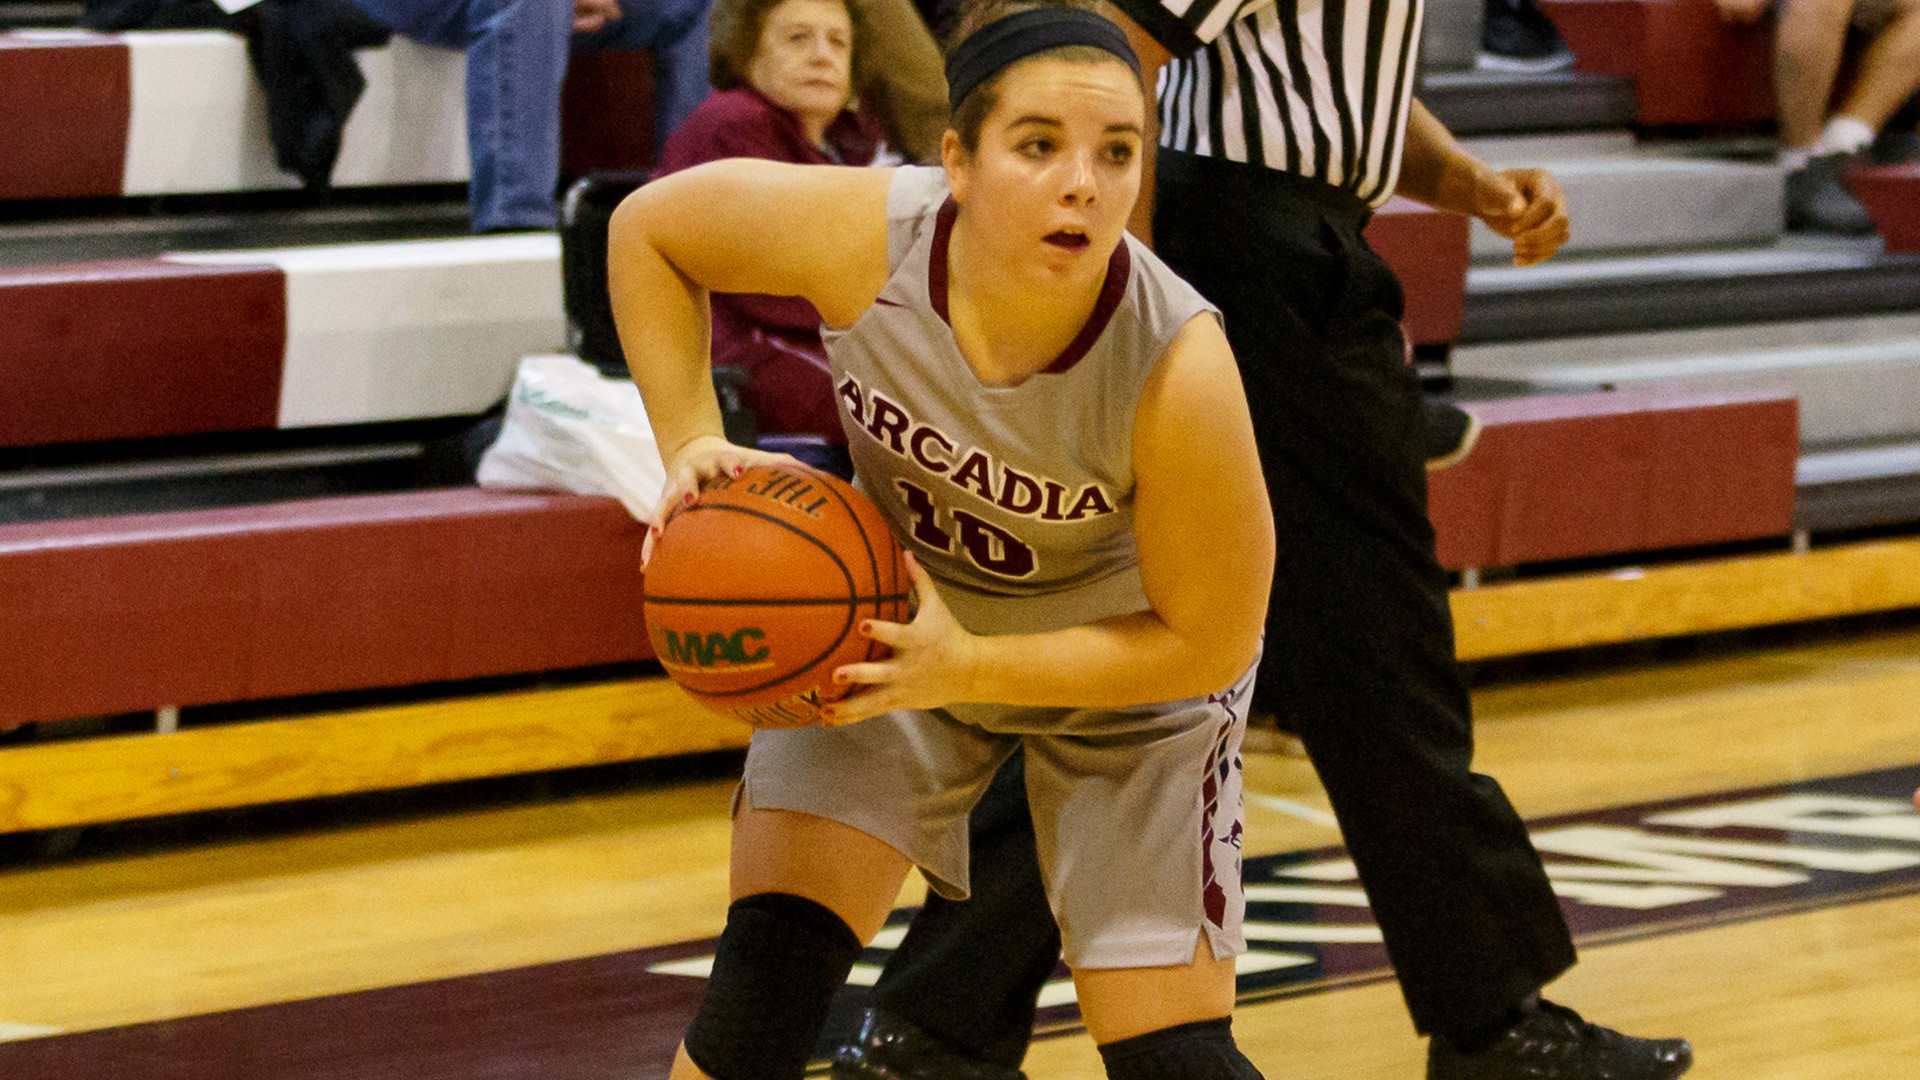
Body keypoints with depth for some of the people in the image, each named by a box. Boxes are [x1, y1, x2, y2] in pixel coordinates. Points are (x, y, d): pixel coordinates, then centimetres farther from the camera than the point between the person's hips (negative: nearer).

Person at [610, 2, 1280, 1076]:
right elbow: (648, 227, -10)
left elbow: (1209, 641, -24)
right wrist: (693, 446, -19)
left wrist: (967, 669, -31)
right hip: (896, 617, 2)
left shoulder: (1180, 369, -37)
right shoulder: (861, 233, -31)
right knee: (767, 973, -9)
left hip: (1125, 665, -2)